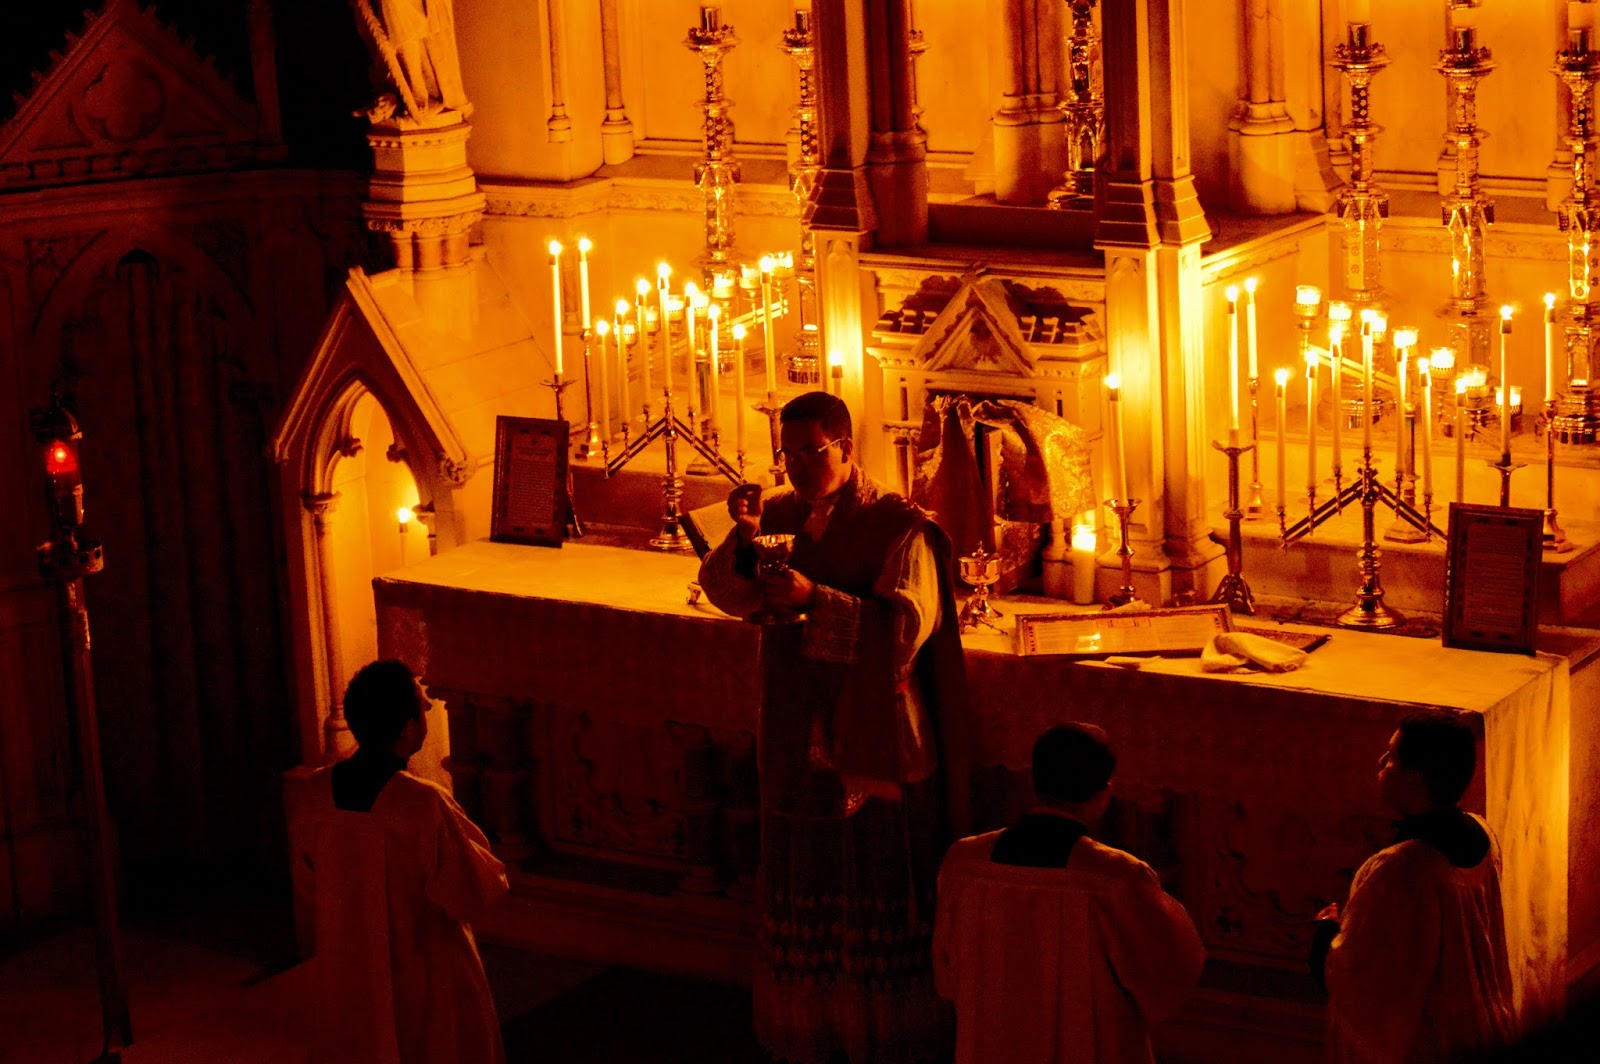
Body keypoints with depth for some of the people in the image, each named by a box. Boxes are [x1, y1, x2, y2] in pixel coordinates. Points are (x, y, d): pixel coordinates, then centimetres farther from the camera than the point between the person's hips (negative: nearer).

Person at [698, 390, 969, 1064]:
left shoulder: (898, 528, -10)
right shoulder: (782, 515, 7)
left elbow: (906, 629, -20)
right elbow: (727, 593, 1)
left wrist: (816, 599, -29)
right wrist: (744, 540, -19)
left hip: (874, 751, -5)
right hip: (797, 748, 5)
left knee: (880, 905, 2)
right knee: (801, 902, 12)